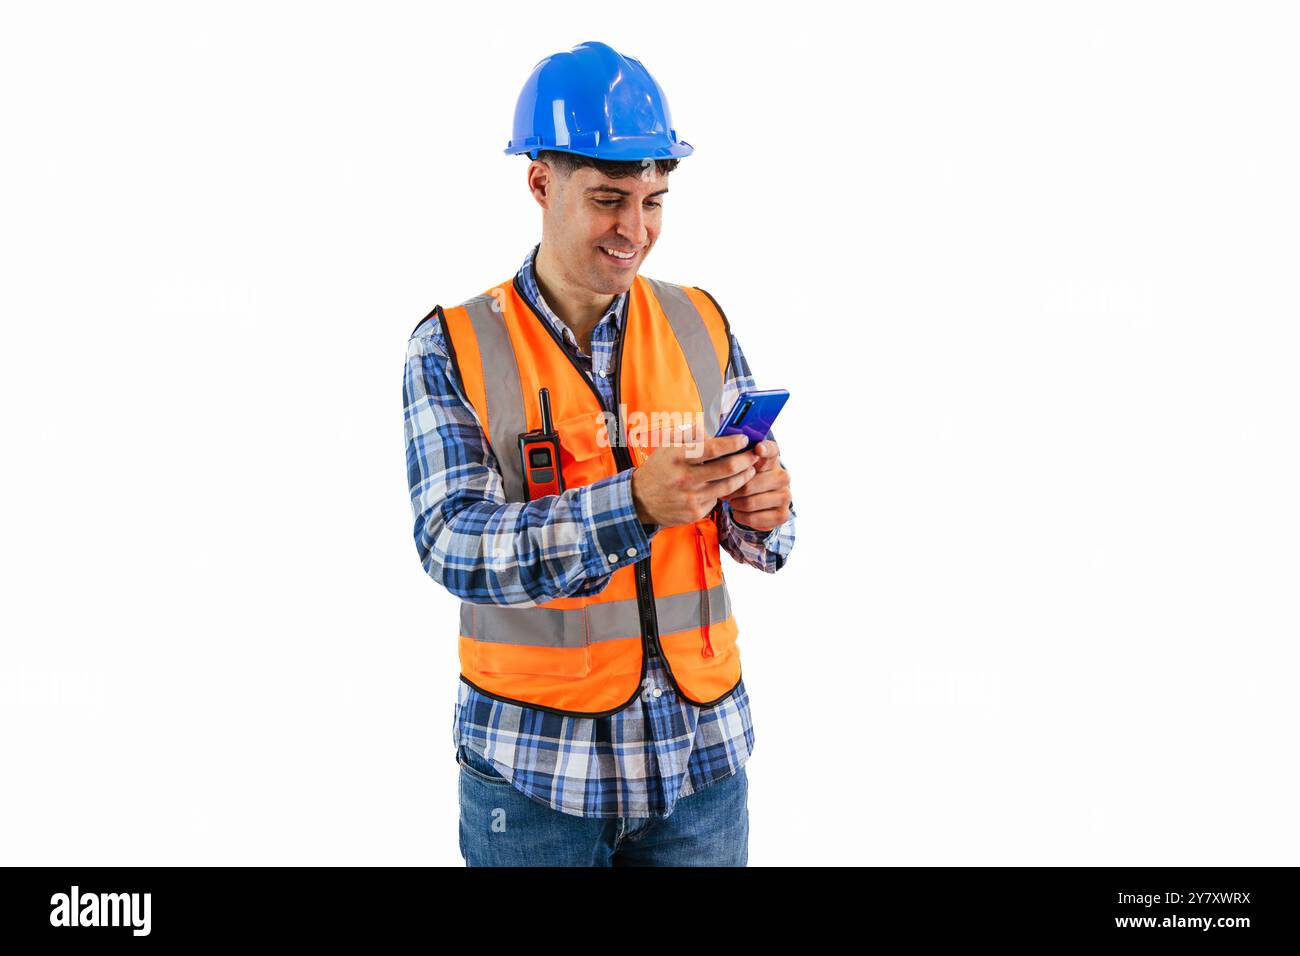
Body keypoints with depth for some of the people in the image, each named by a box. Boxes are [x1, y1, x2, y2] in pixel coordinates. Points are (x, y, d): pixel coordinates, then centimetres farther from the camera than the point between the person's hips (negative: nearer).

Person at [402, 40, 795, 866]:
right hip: (534, 766, -2)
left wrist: (764, 513, -18)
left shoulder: (702, 325, 3)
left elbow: (755, 536, 6)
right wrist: (633, 504, -30)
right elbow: (453, 546, -17)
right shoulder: (454, 348, -6)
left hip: (701, 753, 3)